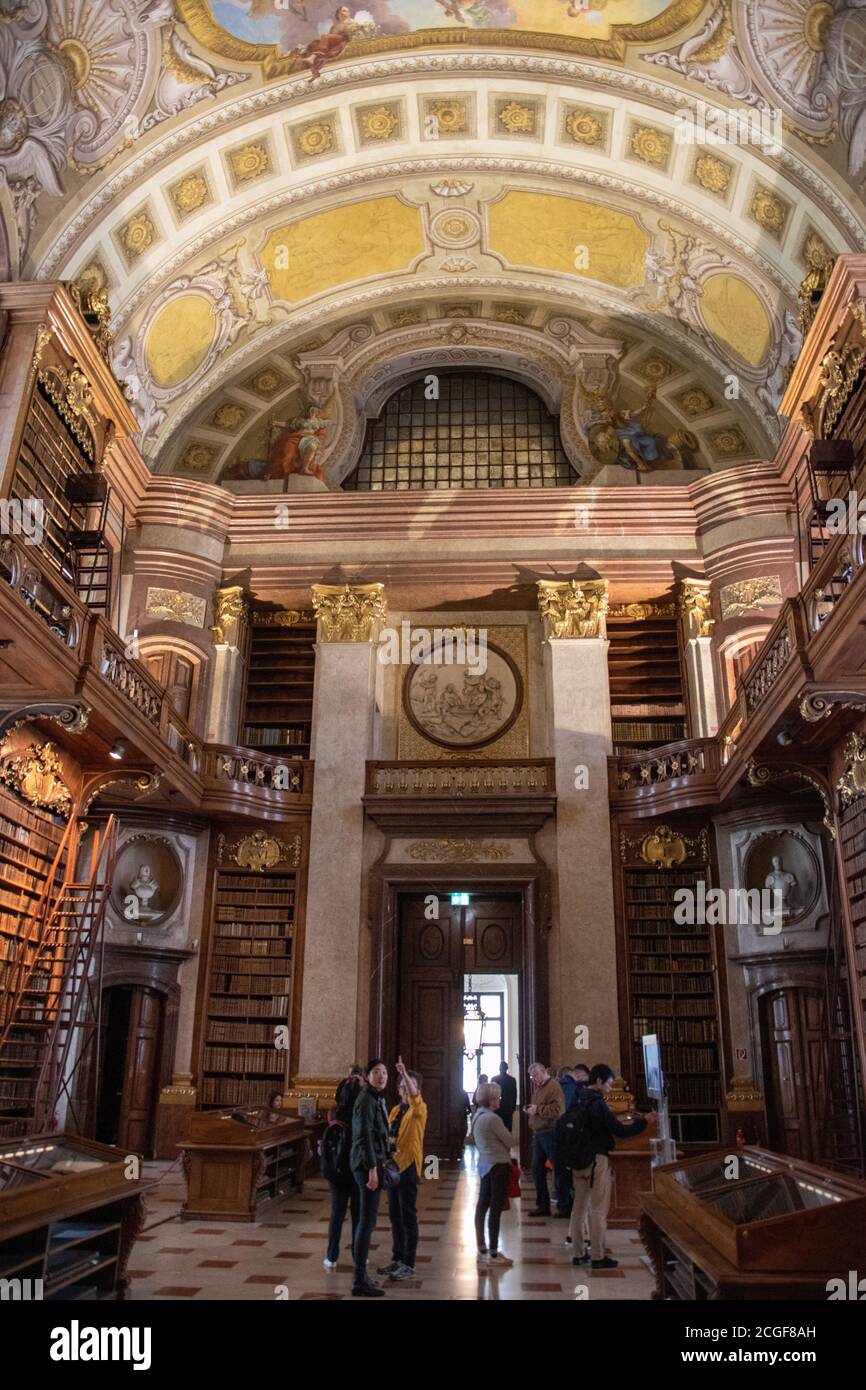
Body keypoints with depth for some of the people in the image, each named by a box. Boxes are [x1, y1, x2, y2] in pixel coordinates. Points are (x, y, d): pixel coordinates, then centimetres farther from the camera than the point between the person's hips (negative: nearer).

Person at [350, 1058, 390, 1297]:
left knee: (365, 1220, 15)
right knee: (367, 1221, -6)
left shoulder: (376, 1099, 14)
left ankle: (360, 1274, 24)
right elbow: (364, 1137, -21)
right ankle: (360, 1281, -1)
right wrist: (372, 1168, -24)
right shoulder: (366, 1100, -15)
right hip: (368, 1165, -10)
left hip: (372, 1163, 10)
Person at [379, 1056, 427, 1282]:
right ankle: (397, 1259, 24)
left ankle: (409, 1265, 3)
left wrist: (404, 1073, -43)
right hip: (392, 1166, 7)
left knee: (408, 1216, -3)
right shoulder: (395, 1110, 12)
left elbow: (414, 1095, -30)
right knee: (394, 1215, 13)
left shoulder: (419, 1109, -8)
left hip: (408, 1166, -7)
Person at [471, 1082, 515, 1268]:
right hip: (498, 1165, -9)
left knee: (482, 1206, 13)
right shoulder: (492, 1118, -20)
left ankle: (482, 1249, 21)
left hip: (484, 1164, 9)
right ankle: (493, 1254, 5)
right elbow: (509, 1141, -13)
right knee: (495, 1209, -1)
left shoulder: (477, 1116, 8)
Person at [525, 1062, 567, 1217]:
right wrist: (530, 1109, 7)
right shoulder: (538, 1087, 17)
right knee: (537, 1169, 12)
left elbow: (557, 1109, -24)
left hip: (551, 1133, -10)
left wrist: (537, 1109, -20)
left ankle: (563, 1206, 4)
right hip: (538, 1133, 10)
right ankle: (543, 1205, 22)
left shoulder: (553, 1086, -12)